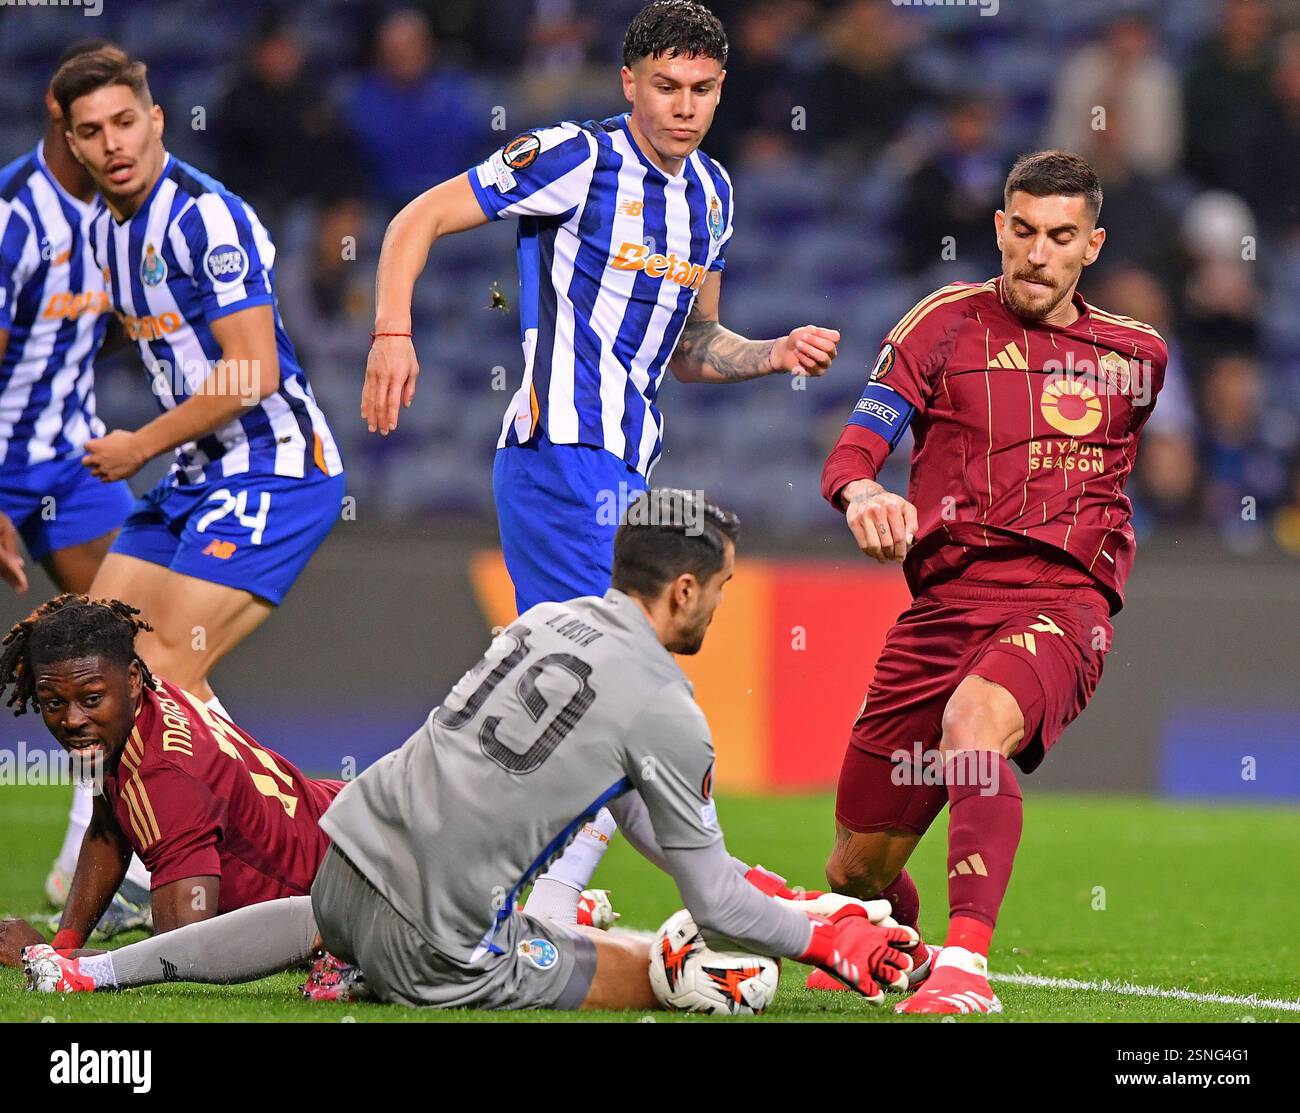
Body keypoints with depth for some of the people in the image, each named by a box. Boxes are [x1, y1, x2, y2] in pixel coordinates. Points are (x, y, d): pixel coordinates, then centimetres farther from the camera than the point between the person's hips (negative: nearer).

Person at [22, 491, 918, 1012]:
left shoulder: (544, 622, 12)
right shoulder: (667, 712, -10)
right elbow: (712, 900, -3)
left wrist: (756, 890, 28)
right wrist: (826, 939, 12)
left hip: (354, 847, 8)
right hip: (443, 941, -8)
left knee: (328, 924, 42)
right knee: (658, 974, 3)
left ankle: (96, 969, 26)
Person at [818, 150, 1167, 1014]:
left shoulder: (1138, 353, 14)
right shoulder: (947, 322, 7)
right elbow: (852, 452, -3)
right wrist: (864, 494, -24)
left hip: (1062, 604, -1)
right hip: (945, 601, 1)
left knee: (976, 718, -38)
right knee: (857, 874, 5)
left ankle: (965, 968, -46)